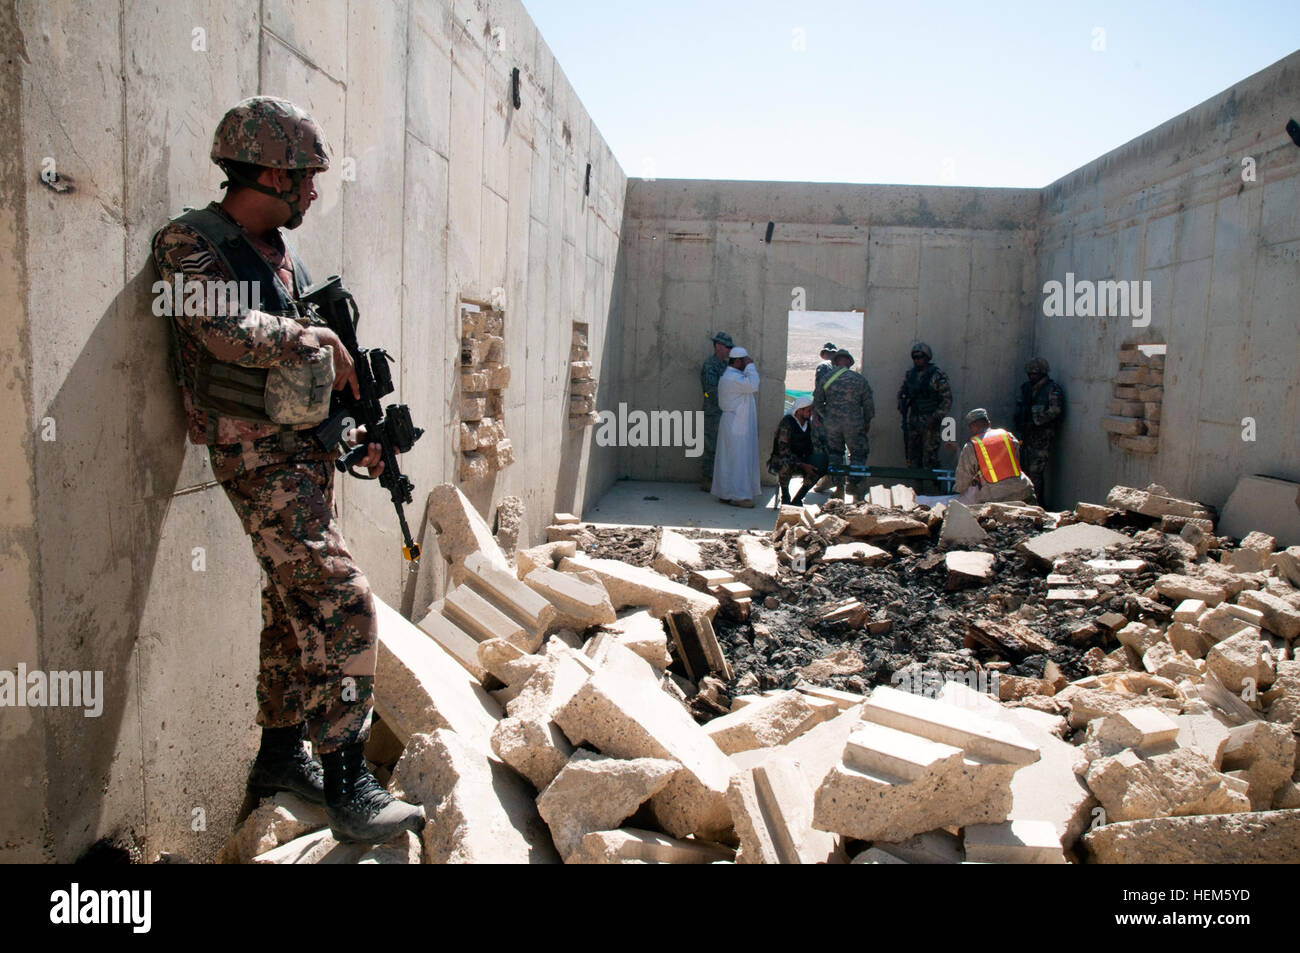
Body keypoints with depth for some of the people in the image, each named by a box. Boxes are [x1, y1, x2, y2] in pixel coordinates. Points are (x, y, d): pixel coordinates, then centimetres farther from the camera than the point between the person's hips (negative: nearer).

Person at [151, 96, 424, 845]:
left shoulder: (282, 251, 15)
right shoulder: (190, 243, -9)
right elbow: (232, 333, -26)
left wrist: (356, 431, 13)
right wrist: (320, 338, -12)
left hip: (309, 451, 9)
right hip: (261, 458, -8)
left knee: (298, 607, 14)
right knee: (341, 601, -16)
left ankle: (281, 754, 29)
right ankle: (348, 784, -7)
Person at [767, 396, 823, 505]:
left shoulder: (808, 423, 5)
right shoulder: (787, 422, -18)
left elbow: (810, 448, 14)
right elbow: (783, 450, -23)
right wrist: (802, 465, -29)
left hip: (800, 459, 7)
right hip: (780, 459, -7)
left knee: (818, 467, -20)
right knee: (786, 464, -41)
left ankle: (797, 499, -9)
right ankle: (785, 496, -16)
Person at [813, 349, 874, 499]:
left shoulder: (827, 378, 2)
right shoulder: (859, 379, -1)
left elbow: (817, 401, 7)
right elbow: (869, 403, 3)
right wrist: (867, 422, 15)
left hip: (832, 424, 1)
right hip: (854, 424, -1)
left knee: (835, 453, 13)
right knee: (857, 454, 10)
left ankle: (839, 487, 10)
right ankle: (857, 486, 2)